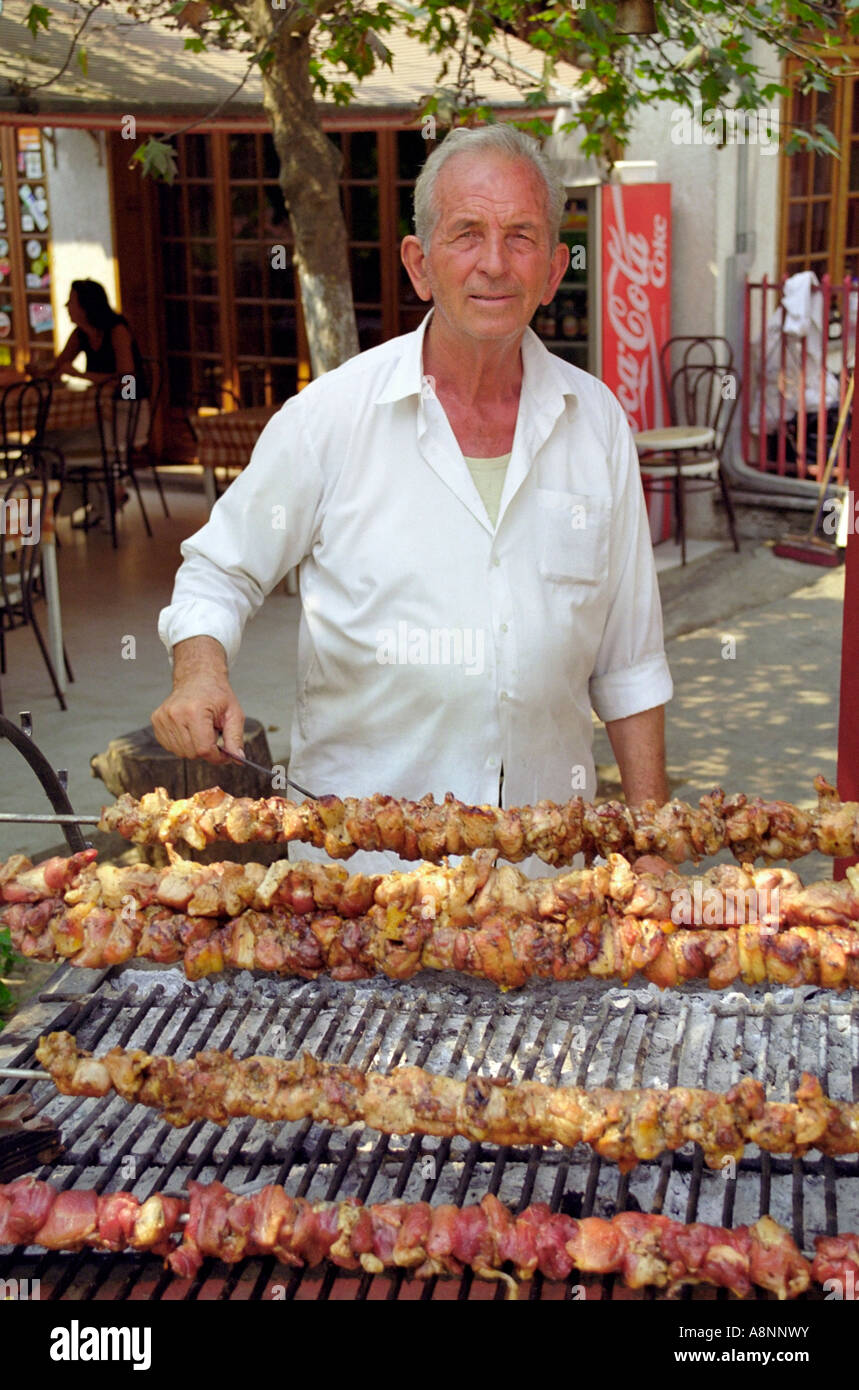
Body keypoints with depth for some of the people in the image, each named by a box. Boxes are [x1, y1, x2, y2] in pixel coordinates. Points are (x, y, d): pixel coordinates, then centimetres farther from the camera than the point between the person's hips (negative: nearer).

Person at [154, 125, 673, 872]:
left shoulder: (596, 420, 2)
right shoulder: (328, 415, -7)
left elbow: (629, 661, 7)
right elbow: (219, 573, 4)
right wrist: (201, 672, -17)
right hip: (364, 836, -2)